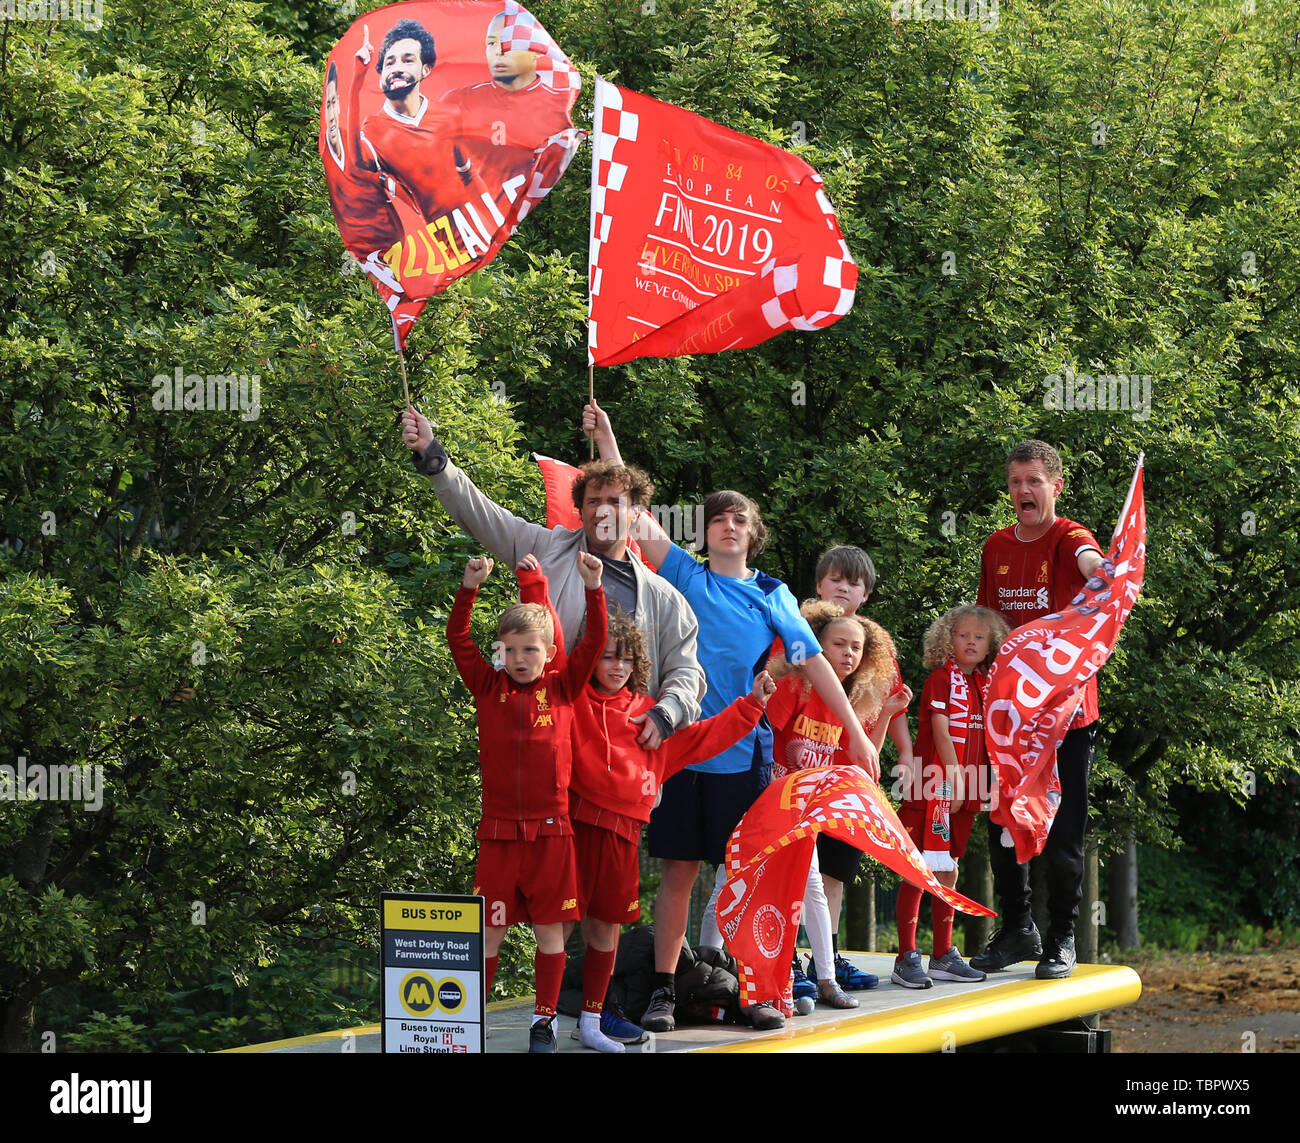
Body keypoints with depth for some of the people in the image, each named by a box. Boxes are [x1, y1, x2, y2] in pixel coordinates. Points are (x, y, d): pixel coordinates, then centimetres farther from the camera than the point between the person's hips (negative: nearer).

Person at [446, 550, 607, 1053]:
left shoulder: (563, 688, 5)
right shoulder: (488, 687, 6)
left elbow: (594, 643, -1)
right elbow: (457, 639, 1)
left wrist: (593, 589, -12)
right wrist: (470, 588, -11)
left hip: (549, 830, 0)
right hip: (498, 829, 0)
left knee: (550, 928, 5)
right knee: (489, 930, 2)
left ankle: (544, 1021, 13)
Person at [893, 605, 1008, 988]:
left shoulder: (984, 683, 13)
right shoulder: (942, 677, -7)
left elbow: (981, 737, 16)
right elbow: (941, 732, -13)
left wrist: (977, 786, 7)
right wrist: (954, 780, -17)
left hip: (963, 791, 8)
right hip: (934, 786, -8)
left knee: (948, 871, 13)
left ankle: (943, 956, 20)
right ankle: (906, 957, -6)